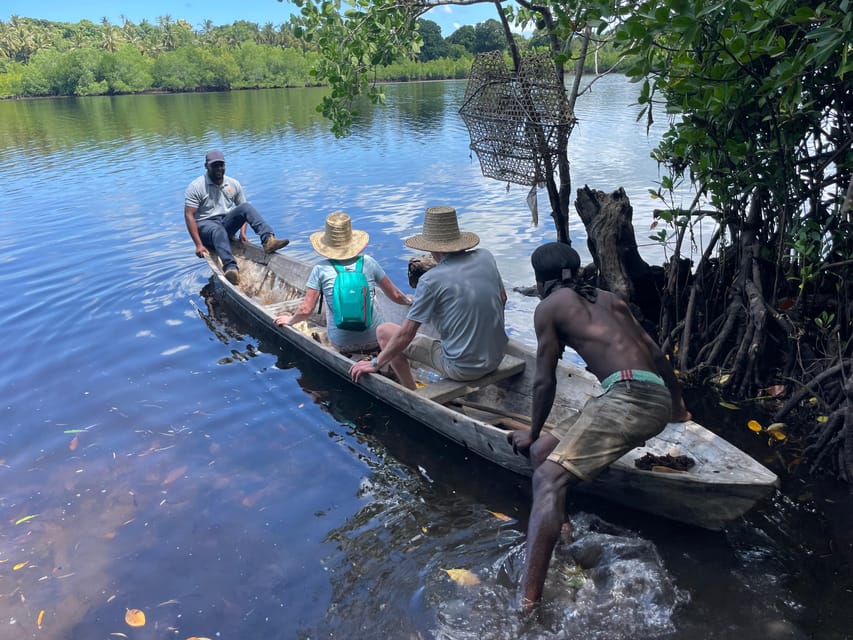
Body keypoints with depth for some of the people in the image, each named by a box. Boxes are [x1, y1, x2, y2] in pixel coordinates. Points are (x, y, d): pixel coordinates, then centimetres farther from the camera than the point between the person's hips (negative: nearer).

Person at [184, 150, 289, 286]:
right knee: (218, 230, -40)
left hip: (226, 224, 4)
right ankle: (230, 267, -65)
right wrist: (198, 245, -21)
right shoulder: (196, 187, -6)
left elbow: (243, 210, 11)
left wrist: (242, 231, -9)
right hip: (205, 226, -4)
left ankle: (268, 240, -41)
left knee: (246, 206, -20)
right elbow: (189, 216, -12)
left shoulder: (234, 184, 8)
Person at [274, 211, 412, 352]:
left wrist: (290, 320, 14)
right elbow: (395, 295, 4)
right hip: (373, 340, 1)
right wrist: (408, 300, 27)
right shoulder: (368, 263, -5)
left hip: (341, 344, -1)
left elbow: (306, 310, -7)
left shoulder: (321, 269, -9)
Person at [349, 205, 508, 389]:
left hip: (462, 367, -6)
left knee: (384, 331, 5)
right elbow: (502, 298, 12)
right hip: (497, 357, 7)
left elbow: (406, 333, -15)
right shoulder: (486, 257, -3)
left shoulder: (431, 280, -19)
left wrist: (376, 363, -1)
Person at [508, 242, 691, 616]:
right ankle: (561, 535, -3)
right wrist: (677, 406, 43)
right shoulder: (608, 299, 26)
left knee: (548, 479, -20)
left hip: (628, 396, -9)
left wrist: (532, 432, 21)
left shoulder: (549, 306, 6)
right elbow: (657, 354, 29)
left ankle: (527, 607, -32)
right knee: (544, 452, 13)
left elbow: (545, 381, 6)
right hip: (656, 402, 9)